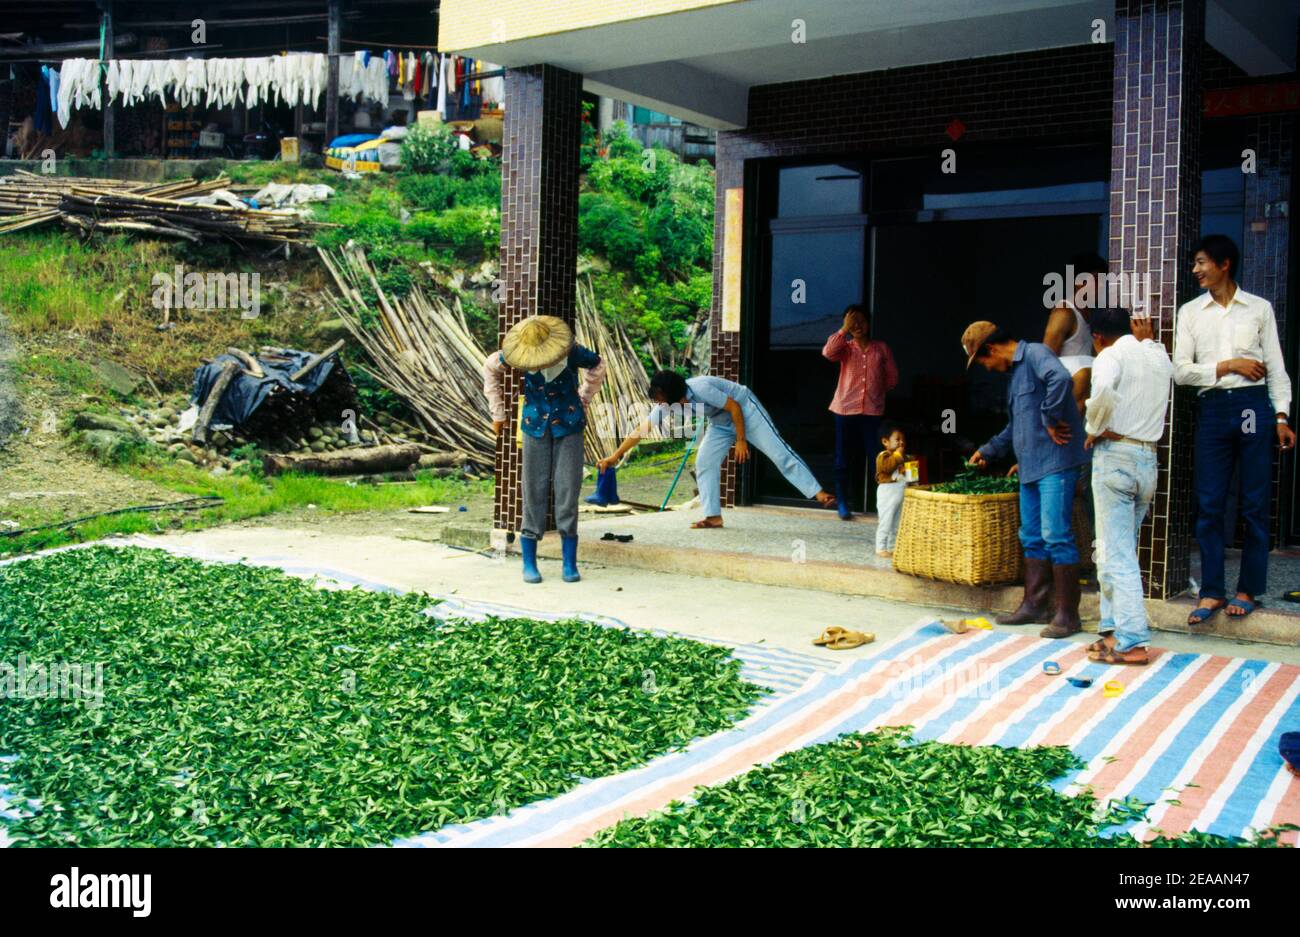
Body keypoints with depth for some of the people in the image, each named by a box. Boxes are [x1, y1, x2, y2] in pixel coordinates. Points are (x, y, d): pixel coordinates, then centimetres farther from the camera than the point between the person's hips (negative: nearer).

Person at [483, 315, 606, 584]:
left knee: (568, 491, -4)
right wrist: (498, 412, 11)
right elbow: (491, 367, 9)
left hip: (568, 424, -1)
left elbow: (597, 365, 7)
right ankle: (529, 564, 8)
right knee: (534, 491, 0)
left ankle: (570, 564, 4)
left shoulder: (572, 352, -16)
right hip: (536, 425, 1)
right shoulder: (519, 353, -12)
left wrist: (583, 400, 12)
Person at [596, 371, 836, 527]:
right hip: (721, 423, 7)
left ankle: (818, 493, -15)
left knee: (779, 452, -13)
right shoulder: (664, 404, -14)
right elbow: (641, 429, -9)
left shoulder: (700, 389, -36)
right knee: (704, 463, -4)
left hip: (745, 410, -7)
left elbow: (734, 407, -28)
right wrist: (615, 456, -11)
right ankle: (713, 516, 0)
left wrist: (741, 440, -23)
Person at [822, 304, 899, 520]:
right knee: (844, 458, 5)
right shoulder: (845, 348, 6)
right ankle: (843, 504, 13)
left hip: (873, 410, 0)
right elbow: (828, 353, -17)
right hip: (846, 409, 0)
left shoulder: (881, 348, 8)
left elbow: (892, 377, 11)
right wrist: (844, 330, -16)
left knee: (878, 458, -4)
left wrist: (877, 391, 2)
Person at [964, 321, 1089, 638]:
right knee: (1032, 538, 13)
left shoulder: (1035, 354, -8)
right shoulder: (1015, 373, 22)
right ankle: (1034, 605, 21)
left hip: (1055, 461, -10)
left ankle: (1067, 614, -4)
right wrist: (988, 451, 37)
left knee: (1056, 535, -9)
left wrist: (1051, 420, -22)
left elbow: (1060, 379, -31)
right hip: (1030, 467, 10)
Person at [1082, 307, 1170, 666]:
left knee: (1116, 555, -6)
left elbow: (1104, 390, -29)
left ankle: (1132, 642, -9)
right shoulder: (1160, 357, 13)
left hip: (1115, 453, -7)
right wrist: (1147, 340, 34)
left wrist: (1095, 428, -15)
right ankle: (1114, 629, 19)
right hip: (1149, 459, 7)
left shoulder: (1111, 356, -7)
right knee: (1122, 551, 16)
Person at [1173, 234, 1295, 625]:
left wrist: (1282, 417, -2)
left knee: (1254, 504, 2)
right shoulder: (1190, 312, 9)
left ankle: (1248, 589, 12)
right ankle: (1211, 591, 8)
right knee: (1209, 505, 1)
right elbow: (1181, 370, 2)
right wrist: (1228, 366, -7)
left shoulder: (1259, 308, 7)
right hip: (1212, 407, 1)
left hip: (1254, 406, -1)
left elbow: (1276, 368, 6)